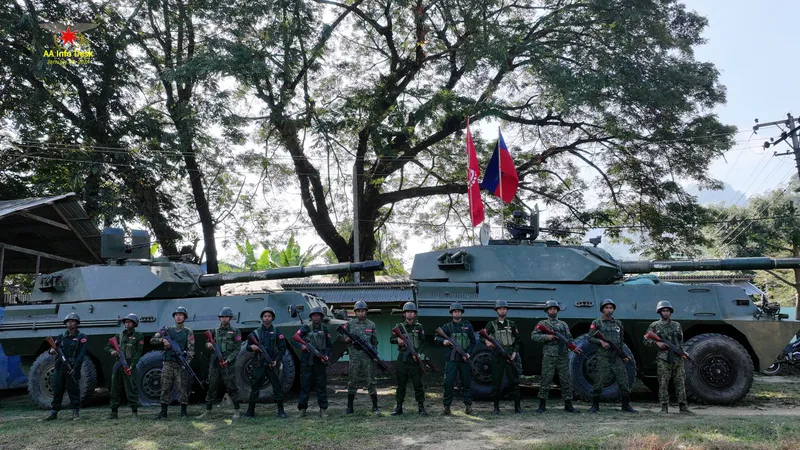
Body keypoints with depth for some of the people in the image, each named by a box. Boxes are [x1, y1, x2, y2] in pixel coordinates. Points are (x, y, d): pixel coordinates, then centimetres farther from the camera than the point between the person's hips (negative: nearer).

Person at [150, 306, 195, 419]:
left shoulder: (188, 332, 3)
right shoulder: (167, 330, 12)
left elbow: (191, 349, -5)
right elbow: (152, 340, 9)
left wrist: (187, 362, -19)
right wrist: (162, 339, -11)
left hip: (181, 364, -3)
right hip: (168, 363, 3)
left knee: (183, 388, -3)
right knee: (165, 388, 5)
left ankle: (183, 412, 5)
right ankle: (163, 412, 13)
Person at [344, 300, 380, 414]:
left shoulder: (371, 325, 7)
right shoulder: (350, 323, 6)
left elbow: (375, 342, 11)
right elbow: (344, 339, 13)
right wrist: (348, 339, -10)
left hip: (368, 357, 0)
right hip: (354, 356, 0)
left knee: (371, 382, 0)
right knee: (352, 382, 5)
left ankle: (375, 407, 8)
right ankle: (349, 407, 14)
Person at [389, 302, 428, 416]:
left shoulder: (419, 327, 7)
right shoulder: (399, 326, 8)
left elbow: (423, 342, 4)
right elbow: (391, 339, 7)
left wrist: (419, 353, -12)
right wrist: (397, 340, -15)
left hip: (415, 359, -1)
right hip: (402, 359, 1)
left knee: (418, 384, -1)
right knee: (401, 384, 6)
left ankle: (421, 407, 5)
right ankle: (399, 407, 12)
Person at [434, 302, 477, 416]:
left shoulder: (468, 325, 9)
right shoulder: (447, 326, 7)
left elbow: (473, 341, 9)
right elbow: (436, 338, 3)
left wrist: (468, 353, -5)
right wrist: (443, 341, -19)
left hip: (464, 358, 1)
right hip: (451, 358, -1)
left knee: (466, 382, 5)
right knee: (448, 382, -6)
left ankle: (468, 405, 16)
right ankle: (447, 406, 1)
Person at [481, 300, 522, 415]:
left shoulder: (512, 324, 12)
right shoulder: (492, 324, 7)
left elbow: (517, 340, 12)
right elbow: (482, 336, -3)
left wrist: (515, 352, -3)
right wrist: (486, 341, -26)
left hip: (510, 356, 1)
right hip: (497, 356, -1)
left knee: (514, 381, 1)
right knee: (496, 382, 0)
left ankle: (517, 406, 10)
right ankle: (496, 407, 9)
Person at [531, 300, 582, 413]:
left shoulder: (563, 324, 18)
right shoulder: (542, 323, 7)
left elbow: (569, 339, 15)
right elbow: (534, 336, -3)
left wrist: (574, 348, -3)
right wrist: (547, 337, -15)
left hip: (563, 356, 4)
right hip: (548, 356, -3)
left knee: (566, 380, 3)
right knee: (546, 380, -2)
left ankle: (568, 405, 11)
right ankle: (542, 405, 6)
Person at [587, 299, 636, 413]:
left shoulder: (618, 324, 18)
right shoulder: (597, 322, 5)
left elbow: (621, 341, 23)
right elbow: (590, 338, 1)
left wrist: (624, 355, 12)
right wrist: (601, 342, -16)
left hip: (617, 357, 4)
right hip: (603, 357, -4)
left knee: (624, 382, 1)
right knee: (599, 382, -5)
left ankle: (626, 406, 13)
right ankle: (595, 405, 7)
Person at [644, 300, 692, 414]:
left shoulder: (677, 325, 14)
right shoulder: (655, 326, 4)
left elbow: (681, 340, 20)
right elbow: (646, 341, 3)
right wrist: (656, 343, -13)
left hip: (678, 358, 3)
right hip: (663, 359, -3)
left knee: (681, 382, 3)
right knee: (663, 384, -2)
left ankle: (683, 406, 10)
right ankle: (664, 407, 5)